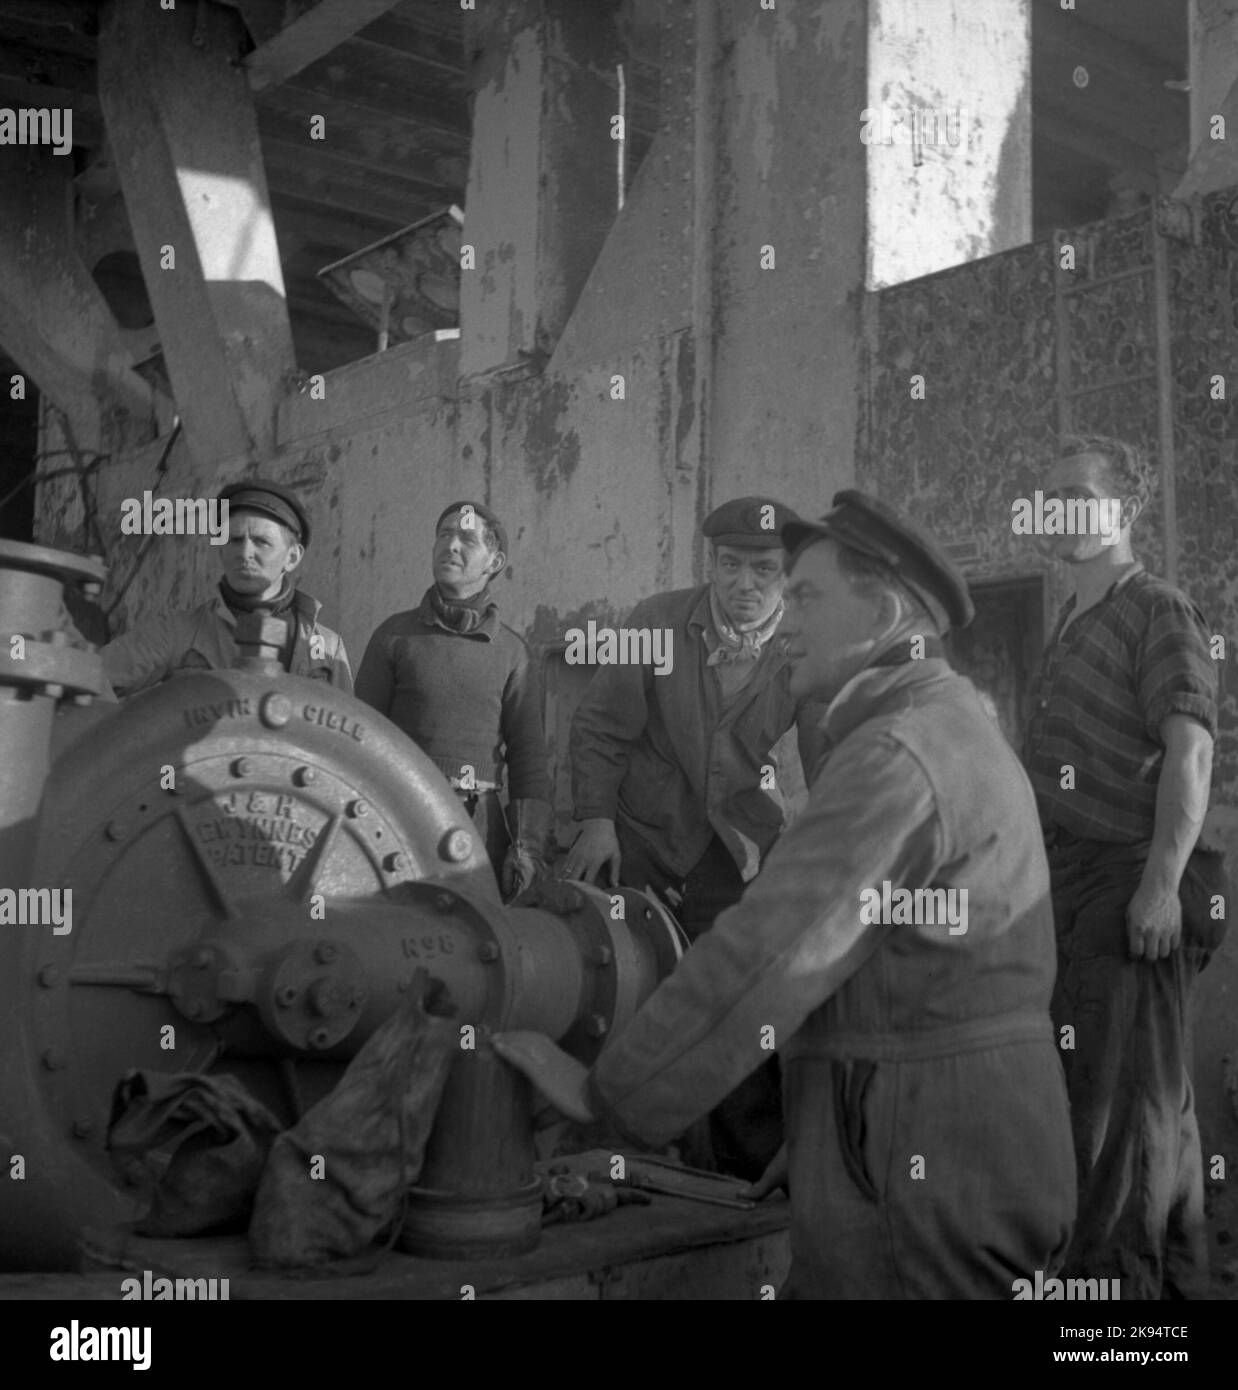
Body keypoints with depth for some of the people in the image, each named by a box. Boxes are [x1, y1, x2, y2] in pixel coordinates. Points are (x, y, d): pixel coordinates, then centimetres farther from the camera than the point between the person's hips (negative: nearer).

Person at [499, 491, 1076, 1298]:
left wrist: (604, 1092, -13)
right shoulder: (958, 735, 15)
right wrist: (829, 1137, 21)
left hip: (926, 1185, -9)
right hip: (968, 1154, 9)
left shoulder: (896, 756, -18)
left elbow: (769, 958, -23)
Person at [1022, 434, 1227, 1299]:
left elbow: (1191, 750, -16)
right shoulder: (1071, 627, 18)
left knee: (1126, 1090, -3)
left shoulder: (1160, 614, -6)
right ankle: (1177, 1270, 28)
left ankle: (1114, 1268, 7)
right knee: (1156, 1094, 16)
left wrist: (1163, 883, -23)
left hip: (1131, 884, -8)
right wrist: (1038, 880, 16)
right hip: (1072, 882, 9)